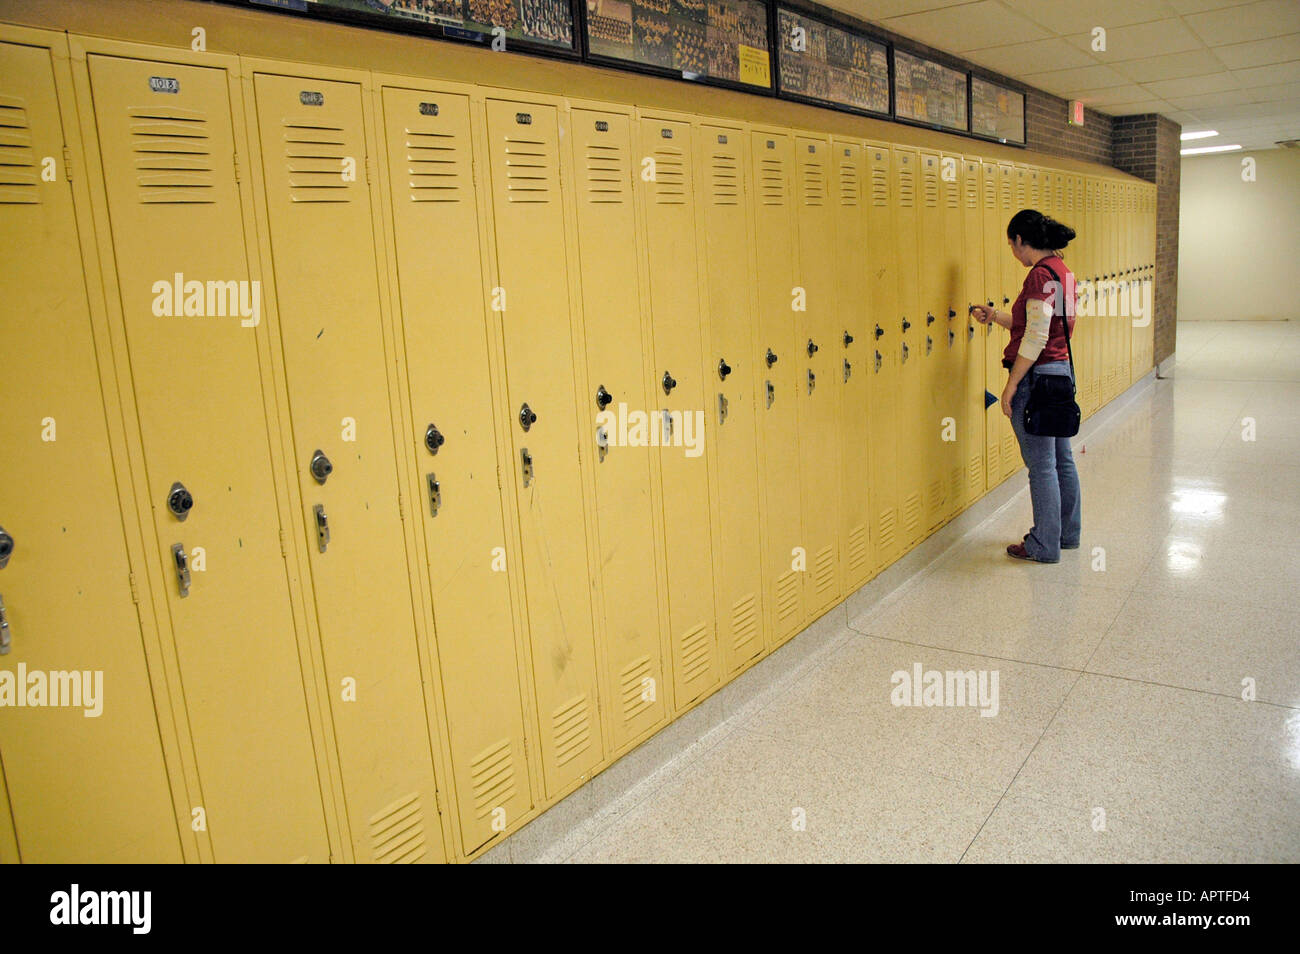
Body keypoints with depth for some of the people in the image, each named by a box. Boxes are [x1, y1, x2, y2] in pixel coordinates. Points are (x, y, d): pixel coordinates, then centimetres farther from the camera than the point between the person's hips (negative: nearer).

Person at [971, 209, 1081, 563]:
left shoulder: (1040, 274, -17)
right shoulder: (1061, 269, 12)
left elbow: (1036, 339, -22)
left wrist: (1011, 384, -17)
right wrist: (994, 316, 26)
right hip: (1061, 370, 10)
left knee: (1041, 465, -1)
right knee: (1062, 459, 18)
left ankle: (1045, 545, 9)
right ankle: (1067, 533, 30)